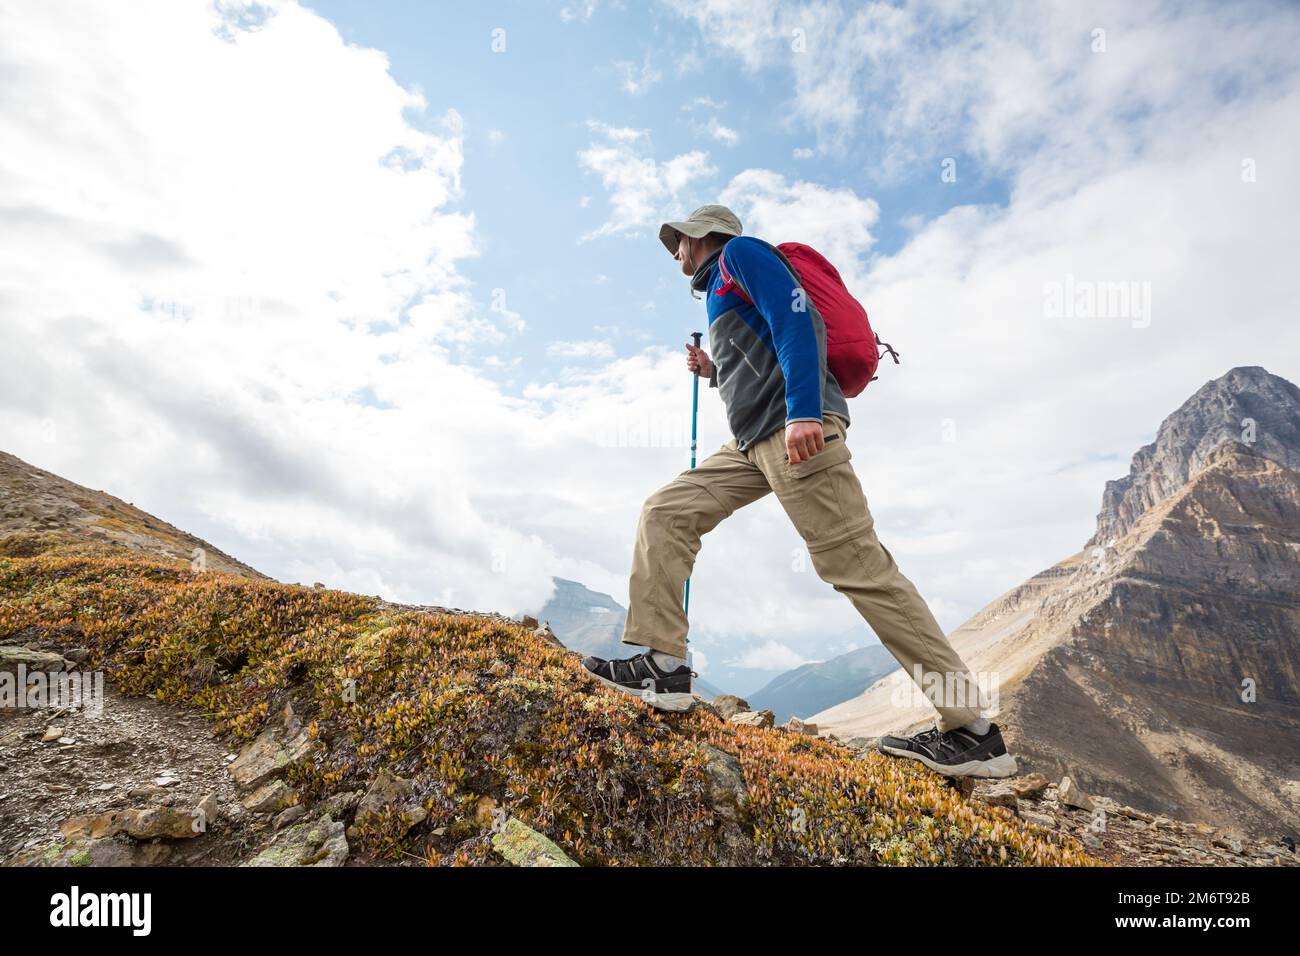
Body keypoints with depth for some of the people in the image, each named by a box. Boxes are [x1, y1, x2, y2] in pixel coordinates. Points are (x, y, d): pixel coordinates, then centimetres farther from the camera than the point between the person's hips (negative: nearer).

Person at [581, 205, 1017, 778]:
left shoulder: (739, 253, 7)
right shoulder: (721, 292, 33)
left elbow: (797, 318, -12)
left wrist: (802, 411, -24)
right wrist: (716, 372, 23)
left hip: (798, 428, -10)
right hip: (754, 441, 10)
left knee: (855, 564, -13)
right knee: (665, 513, 3)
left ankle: (972, 731, -6)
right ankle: (665, 667, 0)